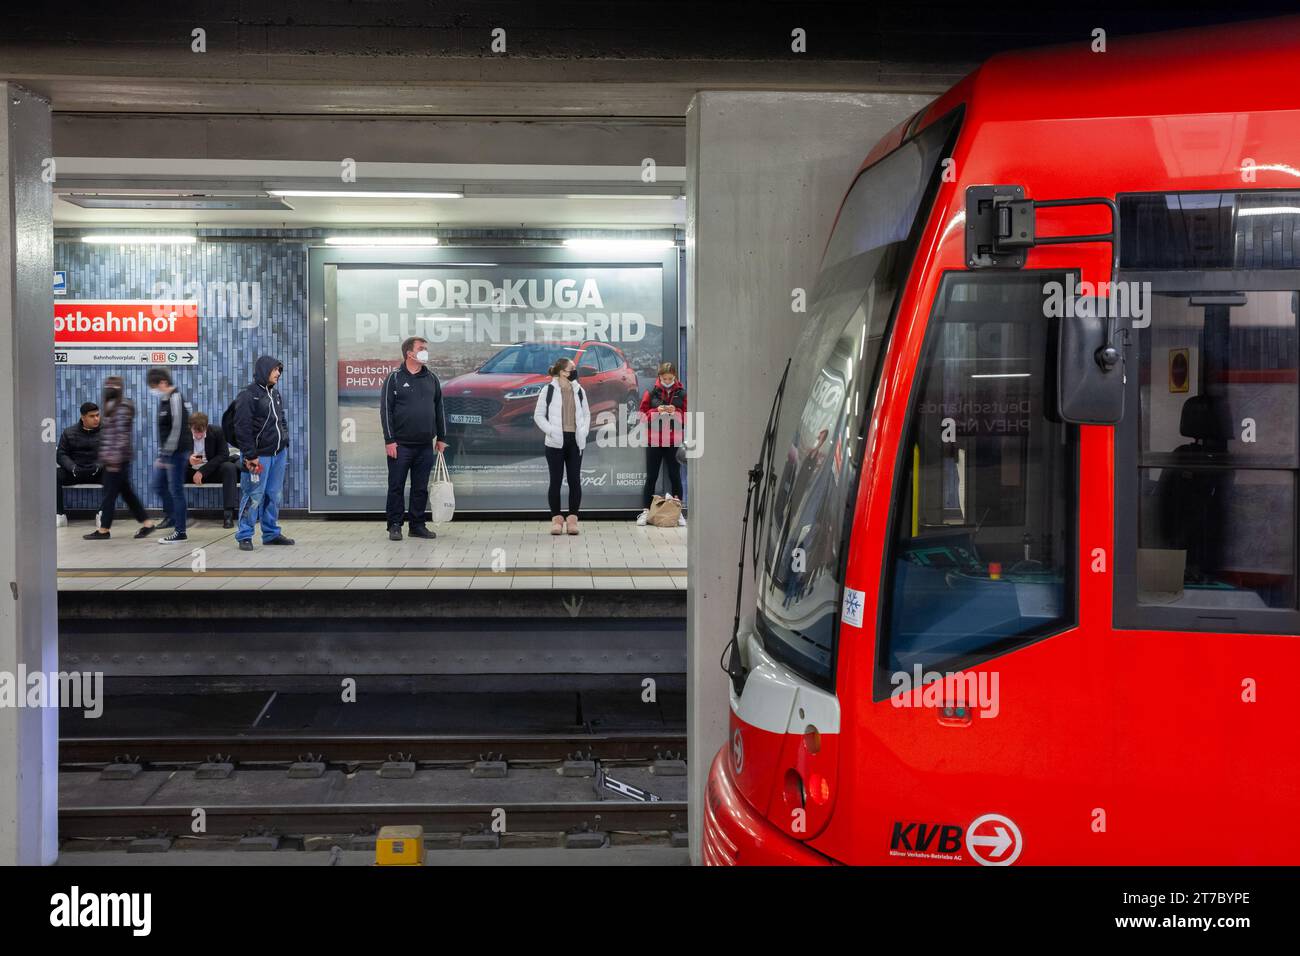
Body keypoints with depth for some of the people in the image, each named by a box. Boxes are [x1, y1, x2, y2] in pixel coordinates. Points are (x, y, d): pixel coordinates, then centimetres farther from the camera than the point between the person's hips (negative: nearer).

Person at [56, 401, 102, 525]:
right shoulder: (69, 432, 11)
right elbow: (61, 455, 5)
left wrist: (98, 466, -19)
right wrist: (73, 468, -15)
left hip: (98, 472, -1)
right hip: (74, 472, 1)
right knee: (54, 475, -27)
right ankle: (60, 515, -20)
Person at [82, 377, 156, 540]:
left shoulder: (122, 407, -13)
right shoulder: (111, 406, 17)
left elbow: (122, 435, -18)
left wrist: (115, 459, -22)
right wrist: (103, 458, 21)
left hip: (116, 459, -10)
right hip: (110, 459, 10)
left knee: (109, 493, -3)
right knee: (126, 493, 10)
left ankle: (103, 530, 4)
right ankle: (147, 523, 12)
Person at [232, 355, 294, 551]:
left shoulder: (275, 393, 15)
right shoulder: (248, 396, -11)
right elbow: (242, 428, -15)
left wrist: (285, 442, 13)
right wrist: (250, 455, -18)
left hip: (279, 453, 8)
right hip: (259, 455, -8)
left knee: (274, 495, 12)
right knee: (254, 496, -6)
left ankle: (271, 533, 21)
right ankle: (244, 536, 2)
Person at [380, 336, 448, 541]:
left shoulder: (431, 379, 11)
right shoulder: (395, 378, -2)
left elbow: (439, 408, 15)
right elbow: (386, 410, -5)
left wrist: (441, 438, 11)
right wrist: (389, 440, -11)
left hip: (425, 445, 4)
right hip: (400, 445, -4)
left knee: (421, 488, 8)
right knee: (397, 486, 1)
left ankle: (417, 525, 15)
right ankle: (394, 526, 8)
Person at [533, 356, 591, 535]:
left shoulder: (579, 391, 10)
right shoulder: (549, 390, -3)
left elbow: (586, 414, 15)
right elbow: (538, 415, -2)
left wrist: (583, 432, -1)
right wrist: (551, 431, -13)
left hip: (575, 442, 3)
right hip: (556, 442, -3)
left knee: (575, 480, 2)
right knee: (555, 481, 1)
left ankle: (572, 518, 9)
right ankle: (556, 518, 9)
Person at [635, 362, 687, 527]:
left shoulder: (682, 393, 2)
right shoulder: (651, 392, 2)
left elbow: (688, 417, 2)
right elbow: (643, 415, 3)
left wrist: (676, 412, -15)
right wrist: (657, 411, -14)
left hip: (675, 442, 0)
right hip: (654, 440, 0)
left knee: (675, 477, 6)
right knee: (651, 478, 5)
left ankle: (678, 512, 13)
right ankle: (645, 511, 10)